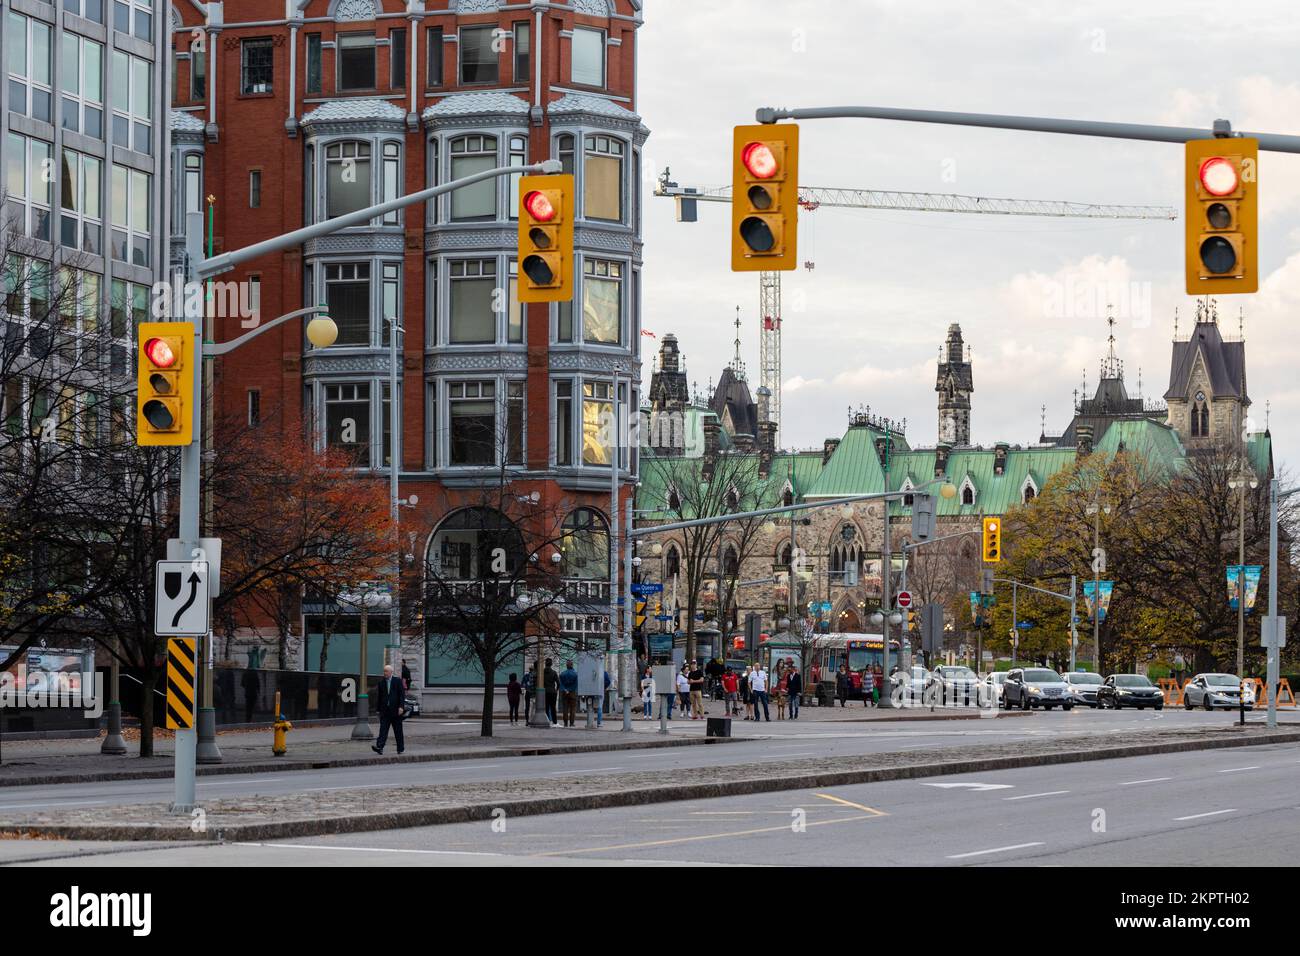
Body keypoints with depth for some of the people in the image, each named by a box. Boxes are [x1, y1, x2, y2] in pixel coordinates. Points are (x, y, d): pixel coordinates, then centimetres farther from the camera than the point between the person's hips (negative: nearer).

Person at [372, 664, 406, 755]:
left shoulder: (398, 681, 1)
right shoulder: (381, 683, 10)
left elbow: (402, 694, -3)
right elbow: (379, 697, 13)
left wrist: (401, 707, -14)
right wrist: (379, 709, 10)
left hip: (396, 710, -2)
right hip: (385, 711, 2)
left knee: (398, 730, 7)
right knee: (383, 729, -12)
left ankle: (400, 748, 17)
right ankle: (379, 747, -23)